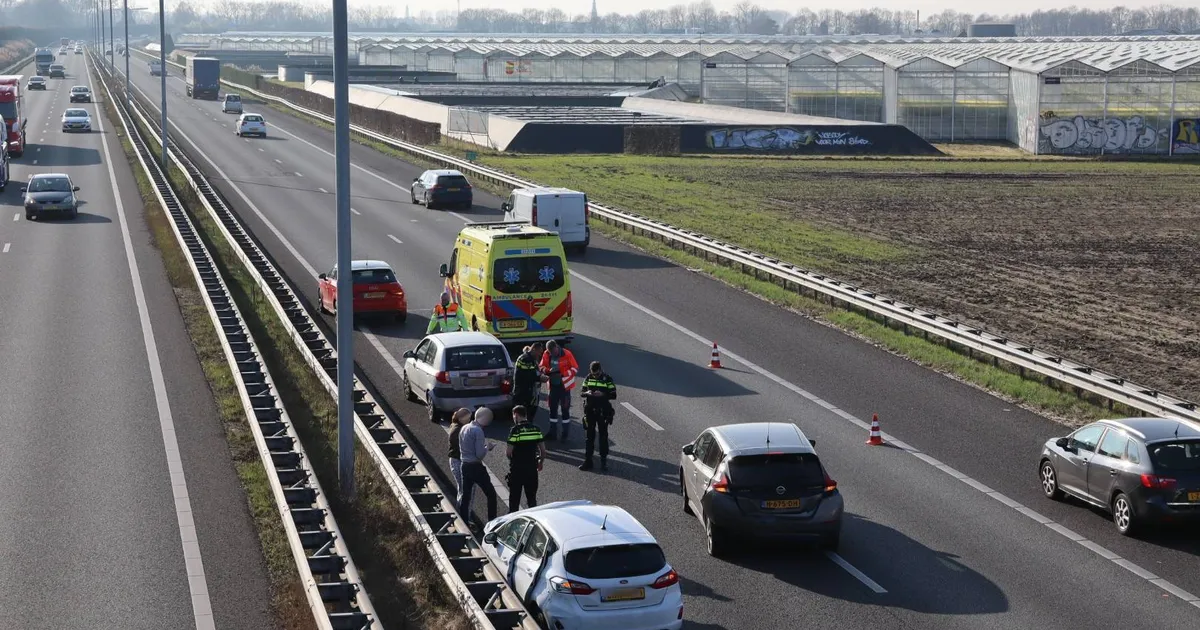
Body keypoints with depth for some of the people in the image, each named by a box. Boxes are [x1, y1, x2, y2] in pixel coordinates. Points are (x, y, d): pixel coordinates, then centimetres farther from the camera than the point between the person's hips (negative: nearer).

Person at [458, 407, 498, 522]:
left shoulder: (464, 428, 8)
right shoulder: (478, 431, -18)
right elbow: (480, 454, -22)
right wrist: (487, 446, -2)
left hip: (465, 465, 8)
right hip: (476, 467, -8)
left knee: (465, 495, 13)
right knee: (491, 494, 4)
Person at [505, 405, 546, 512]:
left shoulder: (516, 430, -14)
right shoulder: (536, 429, 1)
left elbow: (509, 451, -15)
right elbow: (543, 450, 3)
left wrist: (511, 459, 6)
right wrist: (540, 462, 18)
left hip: (517, 468, -4)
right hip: (532, 467, 4)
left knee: (514, 497, 7)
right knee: (532, 497, 14)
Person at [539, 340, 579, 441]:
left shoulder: (567, 354, -16)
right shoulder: (547, 354, -5)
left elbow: (575, 369, -12)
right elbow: (542, 367, 5)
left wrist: (563, 374, -25)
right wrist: (548, 371, -18)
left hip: (564, 386, -4)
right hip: (553, 385, 4)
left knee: (565, 409, 2)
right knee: (553, 409, 11)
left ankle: (565, 434, 11)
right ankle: (553, 433, 21)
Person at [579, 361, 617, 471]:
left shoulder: (607, 379, -7)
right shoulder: (588, 378, 2)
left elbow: (613, 395, -7)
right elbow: (582, 392, 7)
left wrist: (603, 394, -23)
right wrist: (587, 393, -16)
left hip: (603, 412, -3)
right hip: (590, 411, 3)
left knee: (603, 436, 5)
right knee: (589, 436, 6)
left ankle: (604, 460, 13)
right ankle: (587, 460, 10)